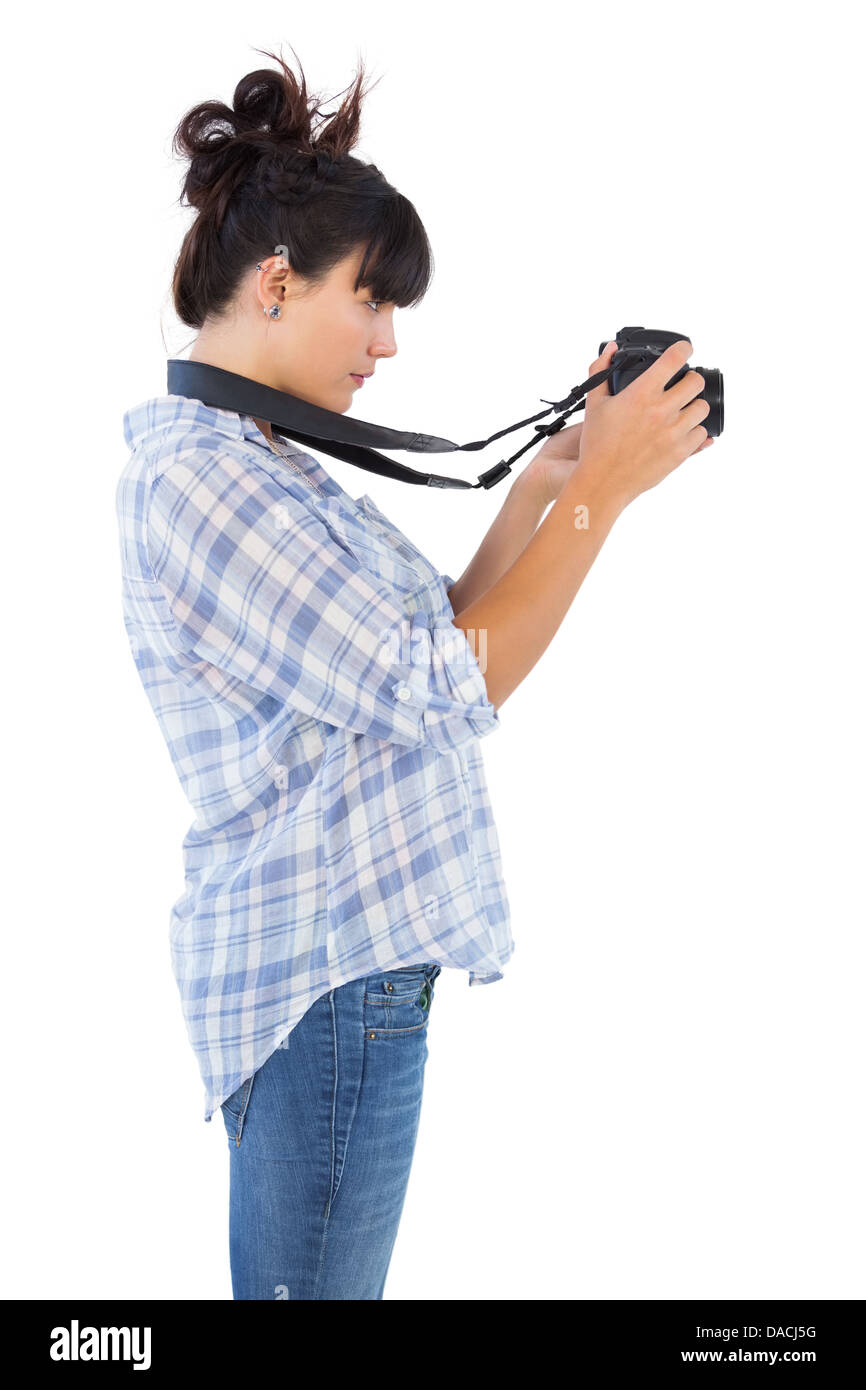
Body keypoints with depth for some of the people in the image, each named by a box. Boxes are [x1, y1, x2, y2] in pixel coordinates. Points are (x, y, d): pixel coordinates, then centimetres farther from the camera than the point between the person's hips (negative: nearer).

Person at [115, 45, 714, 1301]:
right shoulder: (192, 477, -18)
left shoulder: (256, 462, 13)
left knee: (316, 1279, 17)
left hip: (353, 951, 10)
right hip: (327, 974, -10)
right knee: (314, 1282, 1)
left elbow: (440, 638, 12)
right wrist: (603, 491, -14)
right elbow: (450, 692, -19)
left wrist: (547, 477, 4)